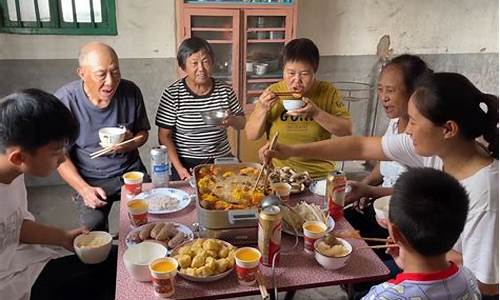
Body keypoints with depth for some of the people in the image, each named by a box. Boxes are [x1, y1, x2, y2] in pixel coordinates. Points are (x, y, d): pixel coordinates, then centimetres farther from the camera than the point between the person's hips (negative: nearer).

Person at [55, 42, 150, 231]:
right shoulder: (65, 100, -14)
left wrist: (132, 143, -15)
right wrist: (84, 189, -17)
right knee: (94, 226, -24)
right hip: (90, 180, -2)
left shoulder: (131, 92, -8)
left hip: (130, 171, 3)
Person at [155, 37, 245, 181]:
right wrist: (179, 168, -13)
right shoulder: (172, 94, -8)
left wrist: (231, 120, -12)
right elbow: (164, 136, -5)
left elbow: (242, 123, 11)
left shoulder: (225, 90, 1)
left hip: (222, 161, 3)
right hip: (187, 165, -3)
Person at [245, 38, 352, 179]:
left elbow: (347, 130, -8)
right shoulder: (273, 92, 0)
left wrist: (316, 113, -20)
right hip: (278, 173, 1)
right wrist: (263, 109, -15)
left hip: (320, 174, -1)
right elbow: (251, 135, 2)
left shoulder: (328, 91, -2)